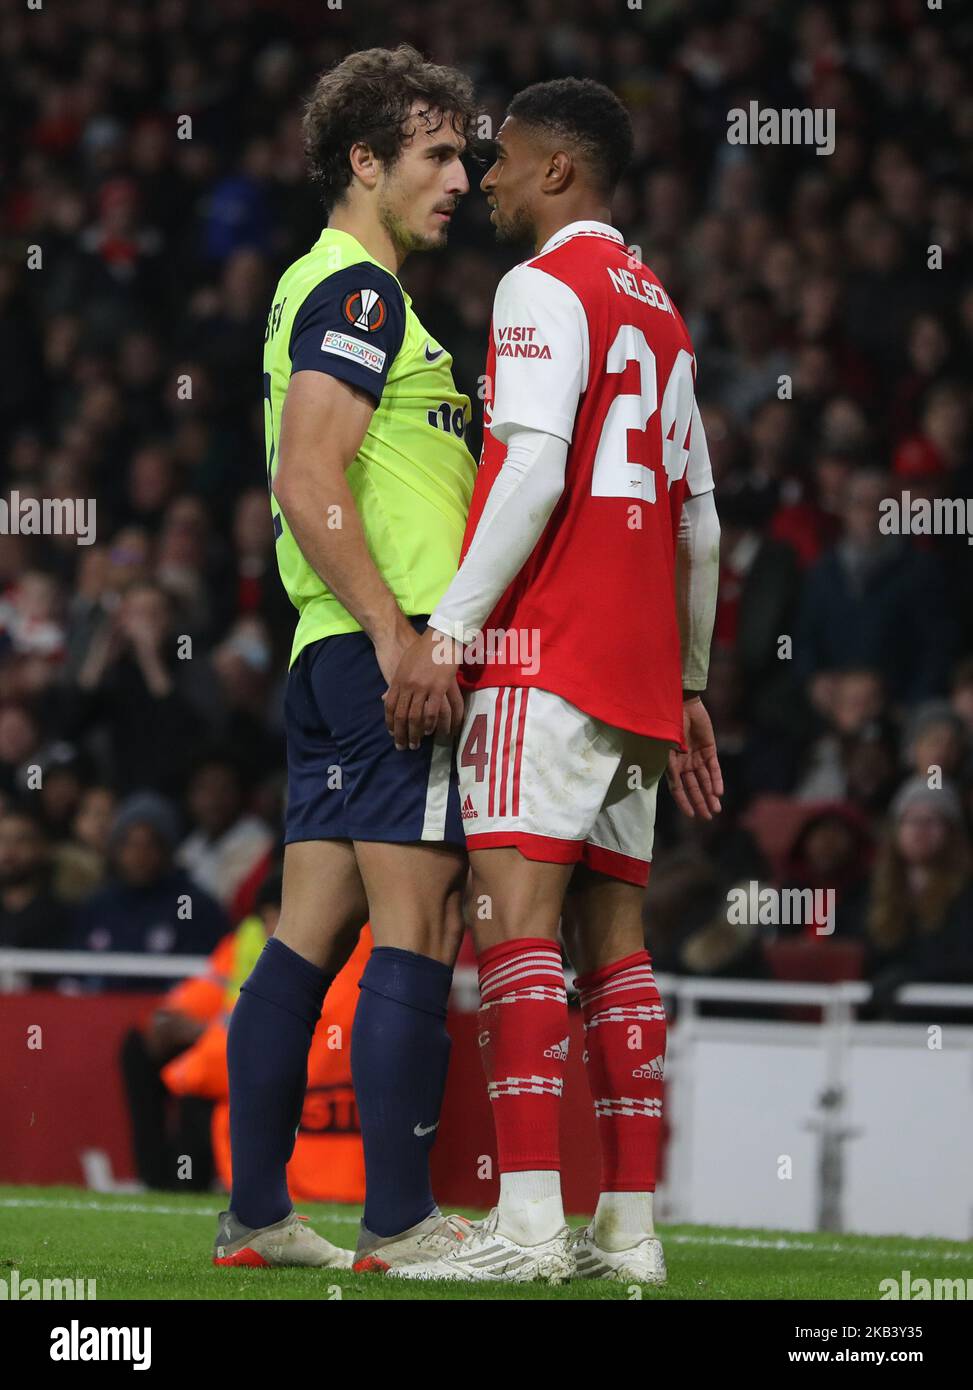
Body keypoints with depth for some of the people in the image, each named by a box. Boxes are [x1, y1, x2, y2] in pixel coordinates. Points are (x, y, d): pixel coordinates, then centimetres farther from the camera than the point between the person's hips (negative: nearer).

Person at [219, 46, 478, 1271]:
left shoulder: (321, 287, 22)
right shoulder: (358, 289, -9)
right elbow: (312, 487, -19)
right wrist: (398, 637, -22)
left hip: (333, 654, 10)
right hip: (383, 641, -10)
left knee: (311, 934, 8)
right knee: (417, 932, -10)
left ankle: (257, 1214, 9)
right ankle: (400, 1219, -11)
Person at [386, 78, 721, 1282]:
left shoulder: (547, 285, -4)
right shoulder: (660, 311, 22)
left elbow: (536, 468, -17)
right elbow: (699, 519, 22)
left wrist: (445, 628, -18)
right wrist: (688, 686, 24)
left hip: (546, 650, -8)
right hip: (642, 669, 8)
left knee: (513, 913, -14)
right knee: (612, 936, 7)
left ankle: (527, 1219, -23)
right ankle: (628, 1227, 4)